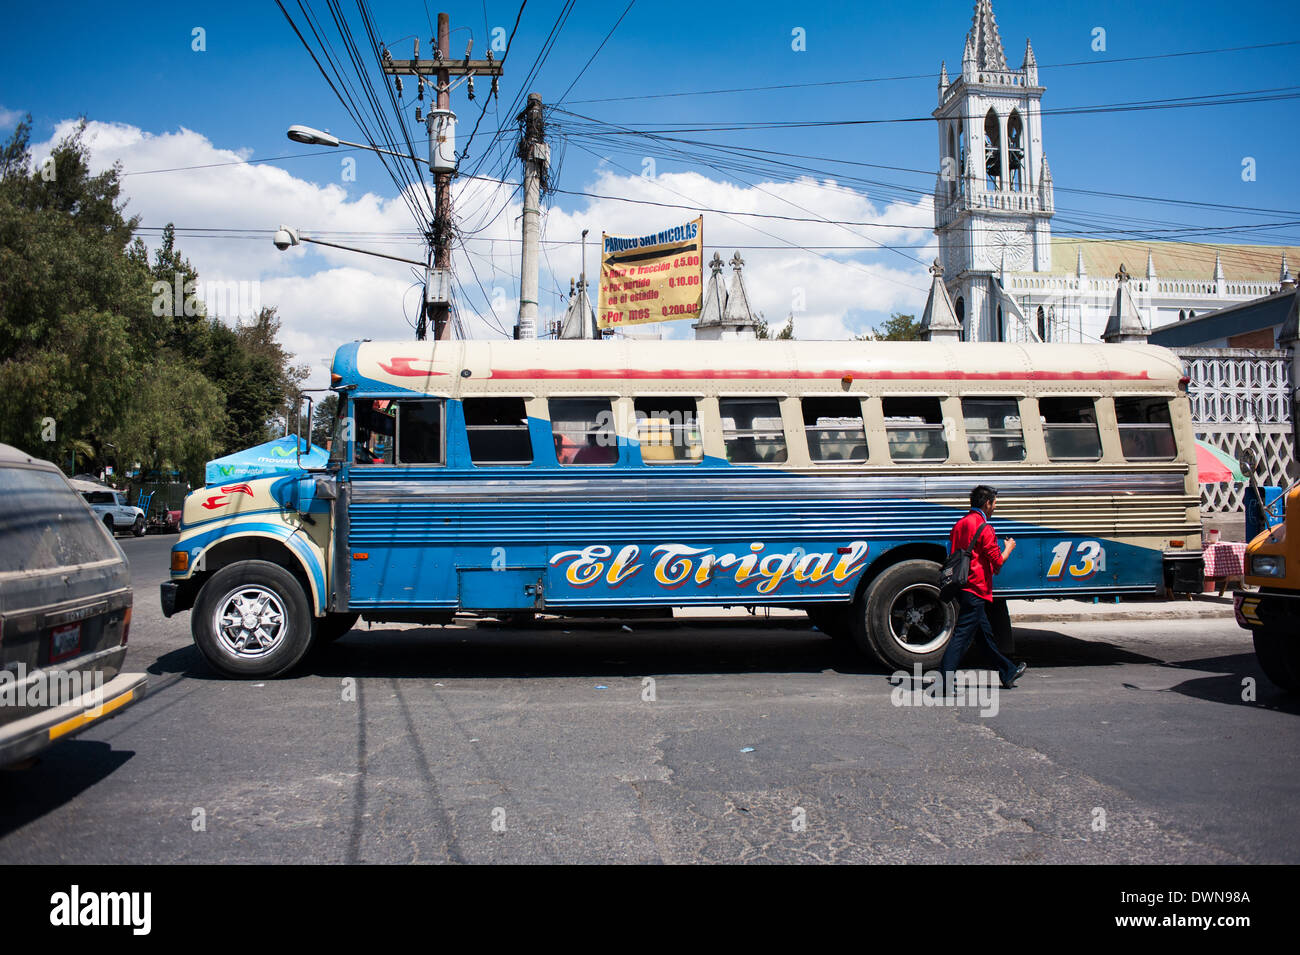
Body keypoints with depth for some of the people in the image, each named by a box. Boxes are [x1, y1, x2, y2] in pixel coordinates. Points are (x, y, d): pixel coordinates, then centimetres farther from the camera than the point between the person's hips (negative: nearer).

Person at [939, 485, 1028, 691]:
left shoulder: (959, 525, 12)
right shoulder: (984, 528, -14)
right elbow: (997, 562, -11)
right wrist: (1008, 548, 7)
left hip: (961, 587, 9)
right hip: (976, 589, -9)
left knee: (985, 632, 19)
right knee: (961, 635, -9)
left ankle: (1008, 672, 34)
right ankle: (944, 682, -10)